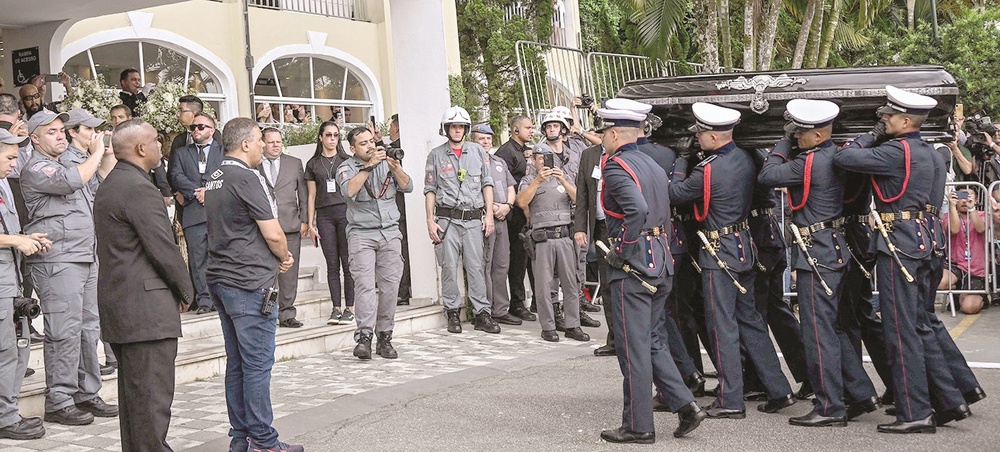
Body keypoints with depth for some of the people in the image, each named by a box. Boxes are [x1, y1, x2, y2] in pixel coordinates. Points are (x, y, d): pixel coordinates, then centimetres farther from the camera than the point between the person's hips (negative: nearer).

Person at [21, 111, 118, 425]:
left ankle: (86, 394, 18)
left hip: (85, 258, 10)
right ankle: (58, 402, -3)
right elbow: (73, 181, -23)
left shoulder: (65, 165, 23)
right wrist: (97, 153, -10)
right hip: (57, 262, -10)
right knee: (64, 332, -9)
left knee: (88, 329, 11)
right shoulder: (36, 169, -7)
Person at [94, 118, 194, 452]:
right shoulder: (139, 187, -16)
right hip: (146, 307, -11)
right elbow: (163, 247, -18)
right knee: (152, 395, -7)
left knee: (133, 392, 16)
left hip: (118, 305, 11)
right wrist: (186, 290, -3)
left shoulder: (108, 186, 16)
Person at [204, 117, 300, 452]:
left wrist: (277, 257, 11)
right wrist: (285, 257, 4)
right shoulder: (247, 178, -15)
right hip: (250, 283, -9)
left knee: (237, 363, 13)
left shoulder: (215, 179, 14)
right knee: (257, 364, -4)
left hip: (221, 279, 9)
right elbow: (273, 234, -17)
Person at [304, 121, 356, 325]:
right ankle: (336, 309, 6)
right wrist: (310, 224, 6)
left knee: (347, 262, -5)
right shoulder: (313, 164, 12)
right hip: (324, 215, 2)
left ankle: (349, 309, 0)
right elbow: (311, 196, 12)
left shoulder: (347, 160, 8)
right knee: (332, 264, 2)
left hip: (345, 211, -1)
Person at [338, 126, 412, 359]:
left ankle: (385, 336, 5)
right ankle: (364, 336, -17)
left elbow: (407, 187, 1)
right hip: (361, 233, -3)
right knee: (365, 284, -13)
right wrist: (370, 165, -19)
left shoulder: (387, 162, 11)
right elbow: (349, 191, -17)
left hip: (390, 232, 3)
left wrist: (395, 167, -16)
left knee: (390, 285, -1)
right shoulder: (347, 167, 3)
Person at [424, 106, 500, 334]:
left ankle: (482, 313, 2)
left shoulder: (478, 151, 11)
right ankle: (453, 312, 9)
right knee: (449, 267, 0)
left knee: (476, 267, -1)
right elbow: (430, 190, 8)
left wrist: (489, 215, 4)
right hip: (447, 219, -1)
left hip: (473, 219, 1)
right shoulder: (436, 155, 8)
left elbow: (487, 184, 11)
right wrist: (430, 221, 0)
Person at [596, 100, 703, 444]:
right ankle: (686, 405, 11)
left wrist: (621, 249, -18)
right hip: (661, 260, 9)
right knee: (650, 340, 18)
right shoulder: (652, 165, 15)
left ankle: (638, 426, 7)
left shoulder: (616, 167, -13)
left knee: (633, 346, 0)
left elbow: (637, 209, -29)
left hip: (632, 264, -9)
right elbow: (665, 211, 16)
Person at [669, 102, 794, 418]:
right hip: (745, 247, 8)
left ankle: (730, 401, 6)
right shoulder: (745, 159, 2)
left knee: (722, 326, 0)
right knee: (749, 320, 16)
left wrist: (681, 160, 7)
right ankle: (778, 390, 19)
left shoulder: (708, 170, -22)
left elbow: (676, 193, -8)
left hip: (720, 254, -8)